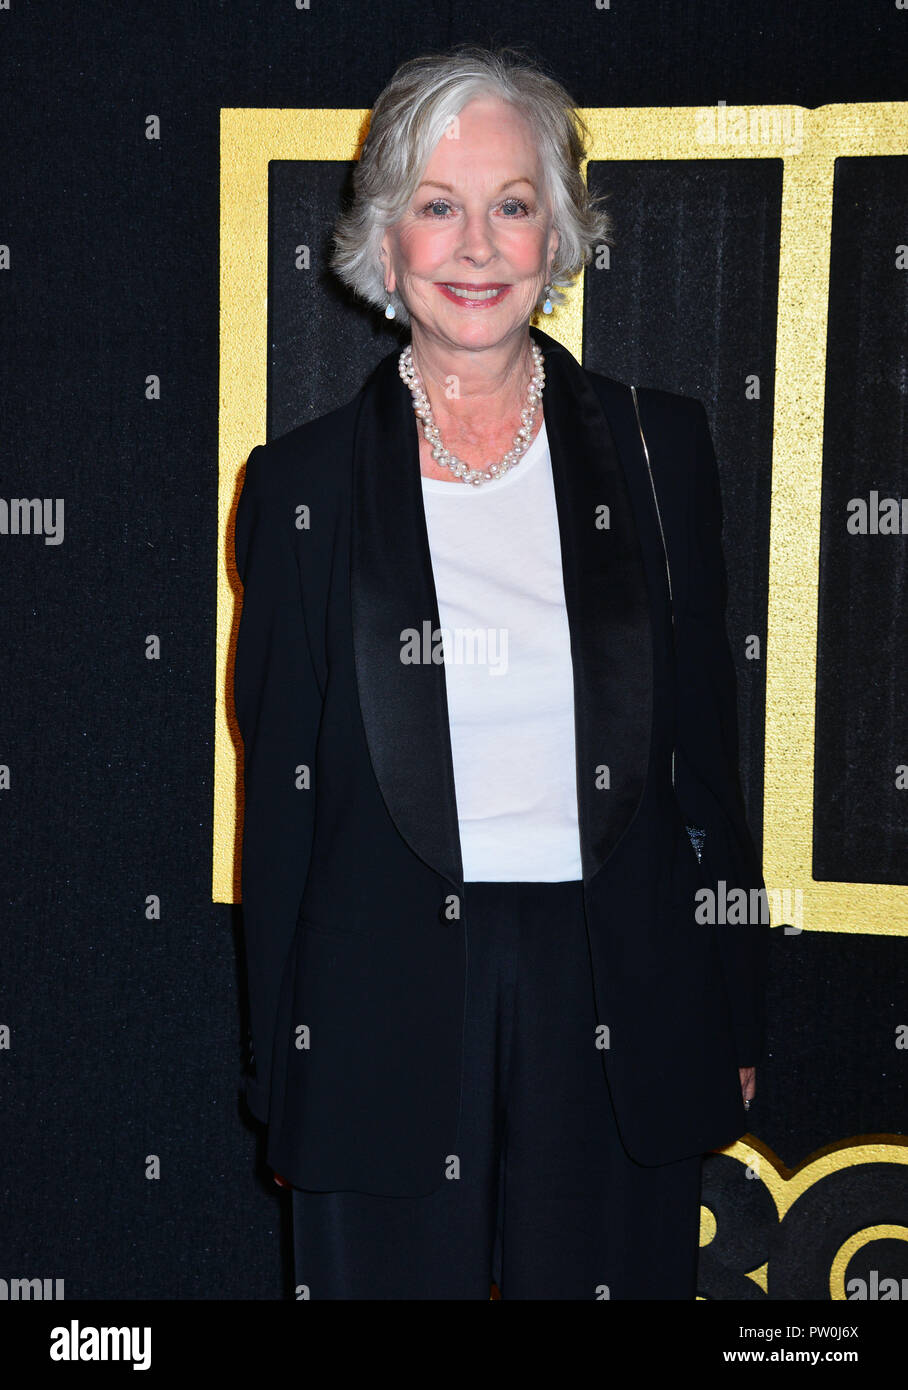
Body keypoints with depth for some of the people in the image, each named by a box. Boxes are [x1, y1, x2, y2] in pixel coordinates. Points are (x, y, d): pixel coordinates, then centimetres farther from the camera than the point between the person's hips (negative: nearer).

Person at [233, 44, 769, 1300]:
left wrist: (733, 1026, 7)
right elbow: (281, 786, 3)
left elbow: (705, 740, 6)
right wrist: (275, 1059, 4)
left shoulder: (658, 448, 2)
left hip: (622, 1018, 1)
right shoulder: (304, 483, -1)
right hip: (384, 1009, -1)